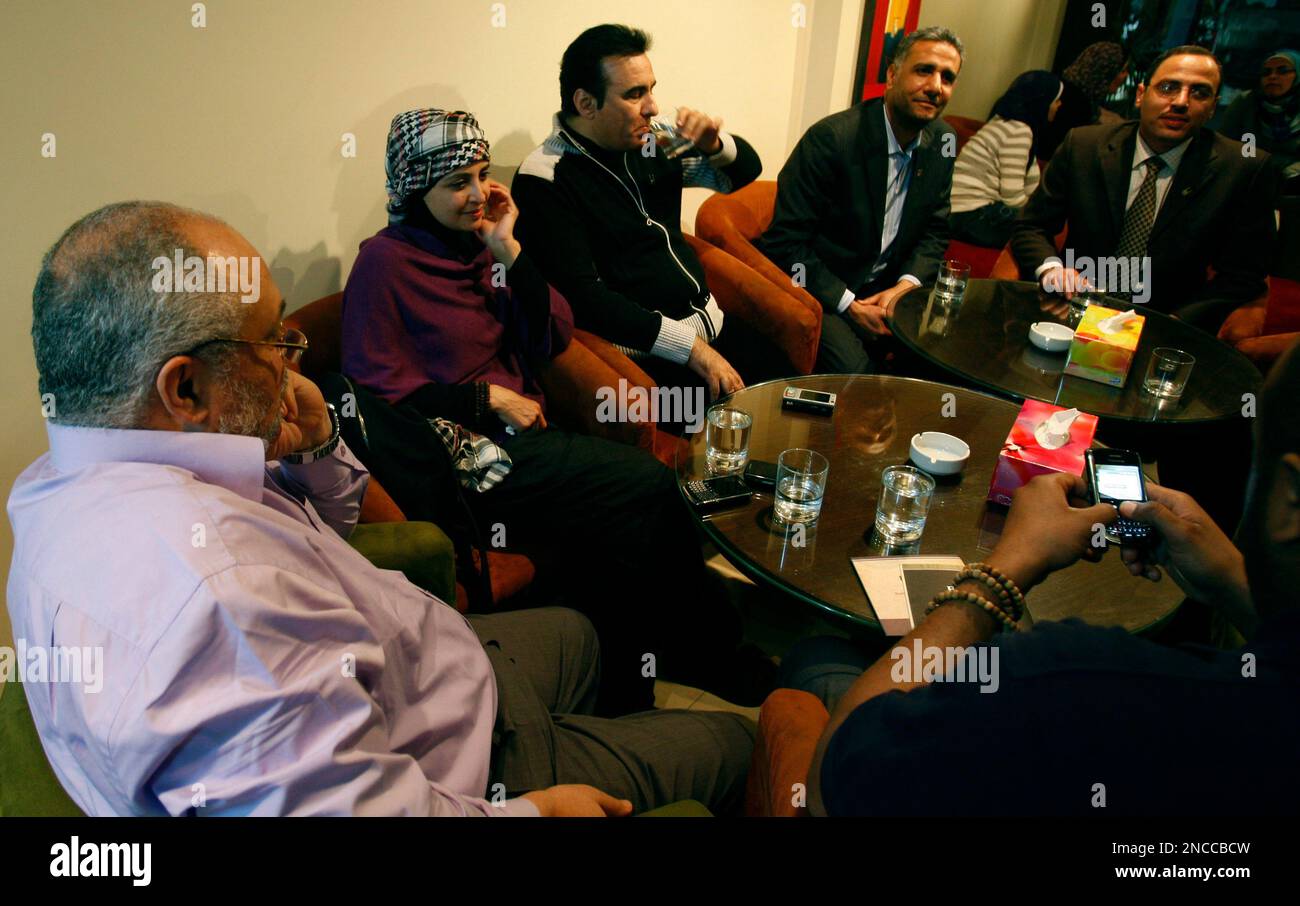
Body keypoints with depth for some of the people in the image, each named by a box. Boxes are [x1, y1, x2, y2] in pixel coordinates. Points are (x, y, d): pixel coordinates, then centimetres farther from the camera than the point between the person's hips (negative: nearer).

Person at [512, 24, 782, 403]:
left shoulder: (648, 145, 6)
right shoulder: (544, 180, -14)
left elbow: (745, 171, 16)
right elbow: (584, 296, -20)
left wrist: (714, 144, -8)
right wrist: (691, 347, -22)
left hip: (711, 319, 7)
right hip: (647, 350, -7)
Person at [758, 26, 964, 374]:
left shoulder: (943, 142, 3)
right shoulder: (832, 137, -18)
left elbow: (936, 232, 11)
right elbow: (785, 242, -18)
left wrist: (906, 284, -10)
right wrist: (849, 306, -21)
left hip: (888, 287, 7)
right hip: (821, 290, -6)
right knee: (855, 370, -29)